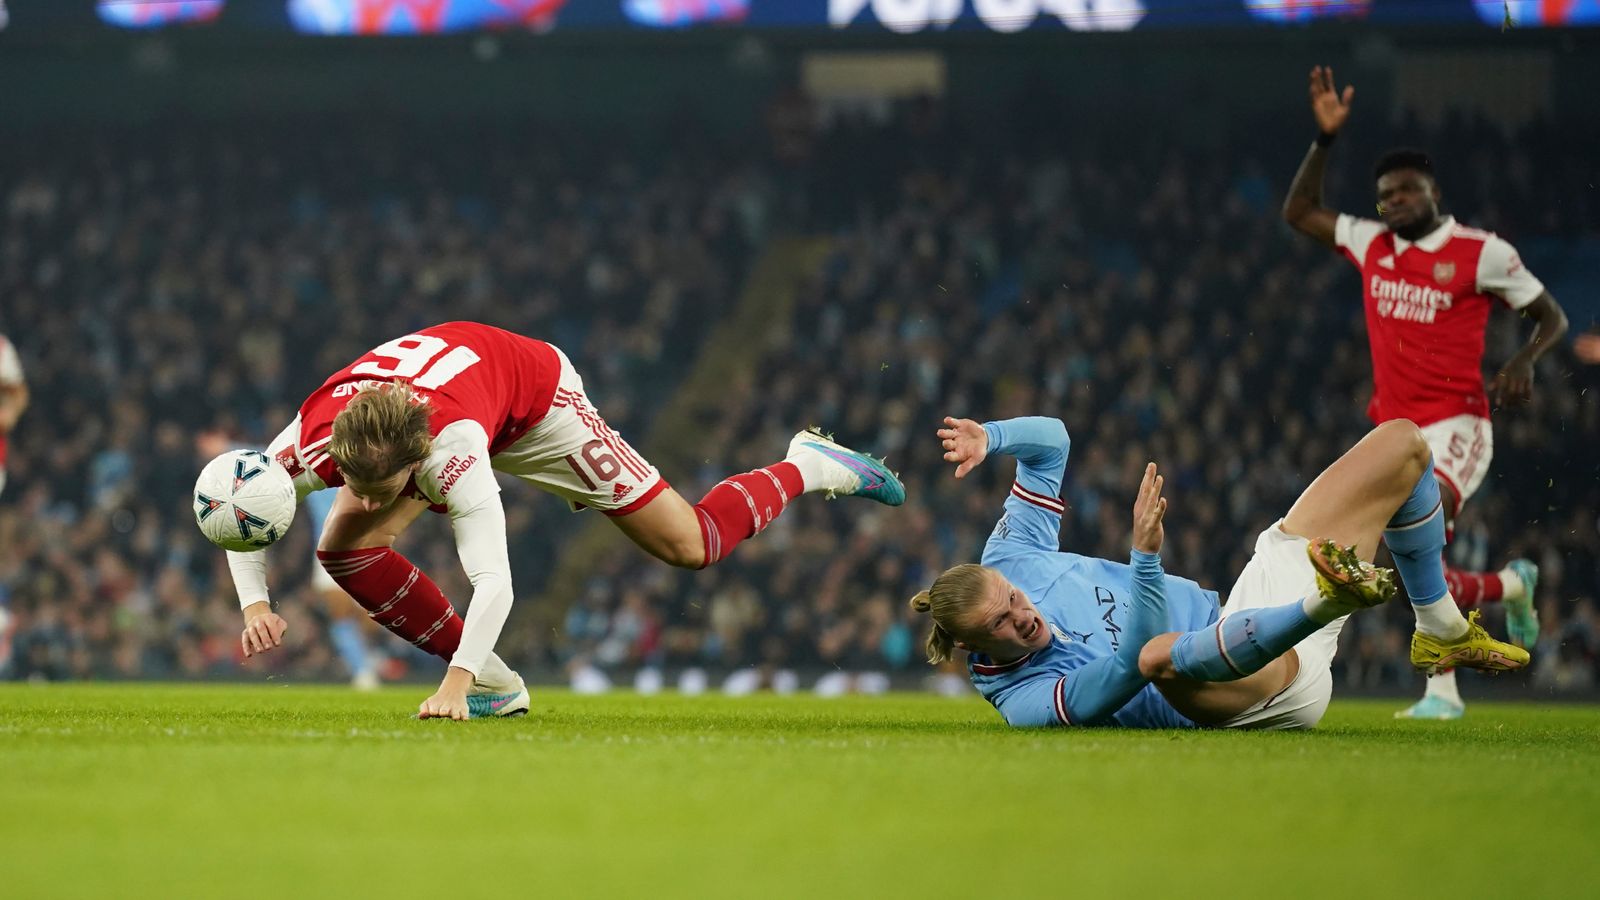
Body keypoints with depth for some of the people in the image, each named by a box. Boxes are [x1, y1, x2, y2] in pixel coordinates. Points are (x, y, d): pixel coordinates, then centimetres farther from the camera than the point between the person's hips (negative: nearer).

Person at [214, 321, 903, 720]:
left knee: (687, 544, -3)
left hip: (532, 389, -5)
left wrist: (453, 684, -60)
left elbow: (493, 578, -50)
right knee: (345, 549, -17)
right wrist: (255, 604, -34)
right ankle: (495, 685, -4)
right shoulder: (317, 437, -34)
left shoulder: (450, 445, -46)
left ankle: (807, 467, 26)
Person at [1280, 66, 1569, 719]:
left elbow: (1551, 316, 4)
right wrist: (1326, 138, 12)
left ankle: (1441, 688, -18)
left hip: (1454, 426, -6)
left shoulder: (1481, 253, -4)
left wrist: (1523, 361, -16)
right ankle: (1513, 584, 31)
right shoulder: (1371, 245, 11)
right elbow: (1299, 213, 23)